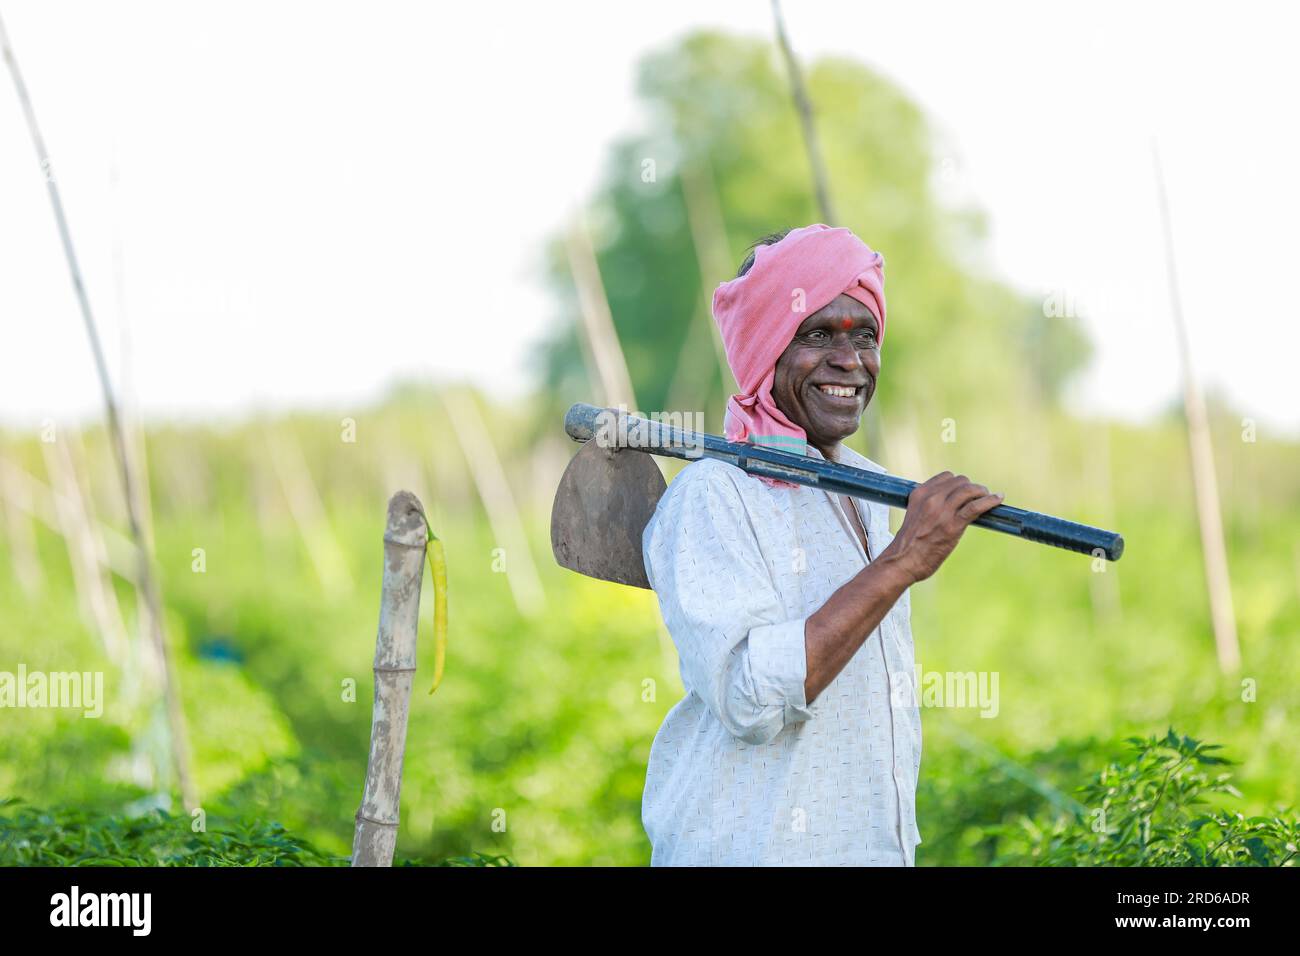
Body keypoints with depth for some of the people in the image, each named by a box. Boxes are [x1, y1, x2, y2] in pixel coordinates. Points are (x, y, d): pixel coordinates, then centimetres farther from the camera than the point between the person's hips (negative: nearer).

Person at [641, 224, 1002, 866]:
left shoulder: (878, 494, 10)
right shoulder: (711, 495, -14)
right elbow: (749, 699, -27)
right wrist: (900, 563, -26)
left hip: (883, 848, 7)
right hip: (746, 853, -7)